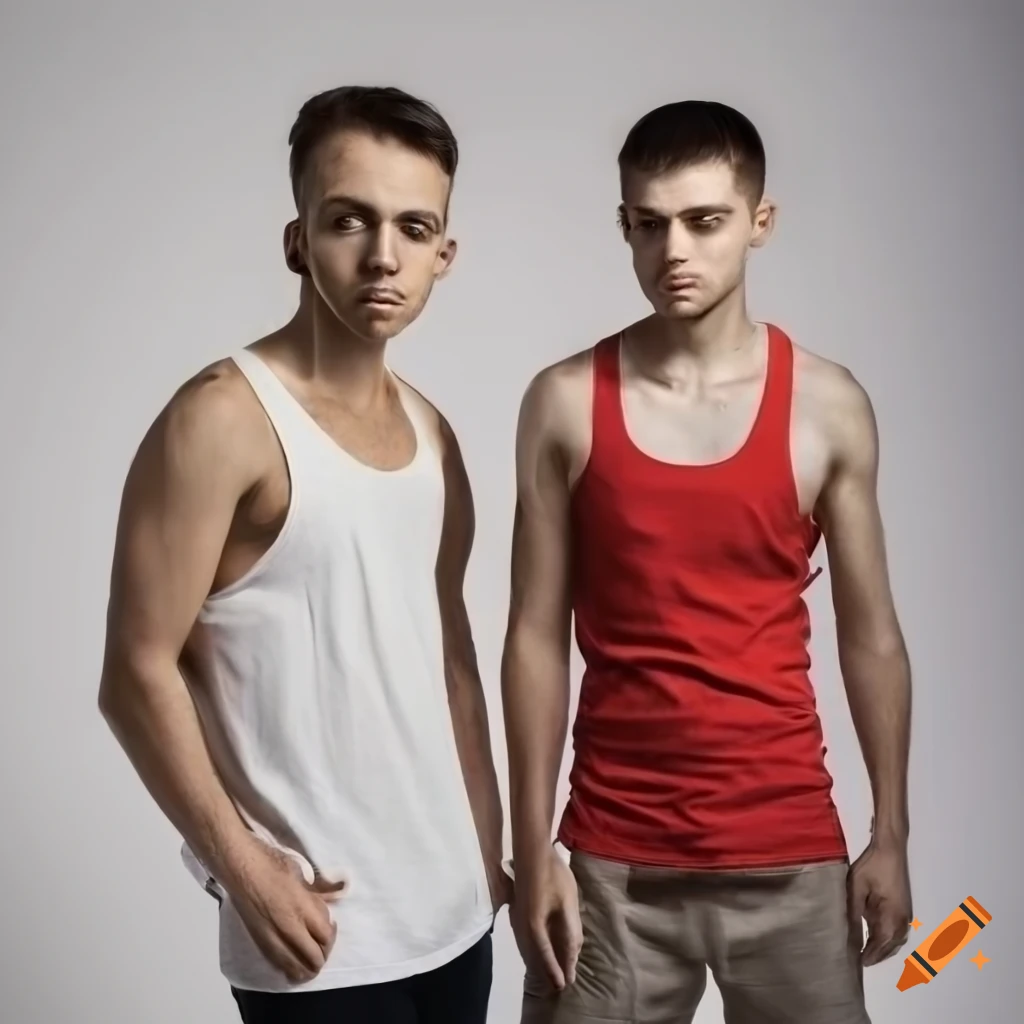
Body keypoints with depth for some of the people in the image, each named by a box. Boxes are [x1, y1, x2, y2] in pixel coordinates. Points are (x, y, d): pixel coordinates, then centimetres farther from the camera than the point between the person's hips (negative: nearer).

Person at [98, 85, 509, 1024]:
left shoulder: (430, 433, 7)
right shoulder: (224, 419, -14)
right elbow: (140, 674, -14)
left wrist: (490, 841, 13)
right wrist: (246, 870, -15)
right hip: (319, 930, -6)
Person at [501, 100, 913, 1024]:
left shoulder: (827, 406, -2)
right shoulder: (566, 404, -4)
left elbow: (870, 634, 4)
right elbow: (537, 637, -2)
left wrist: (891, 837, 3)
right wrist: (533, 850, -3)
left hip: (788, 849, 1)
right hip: (615, 853, 0)